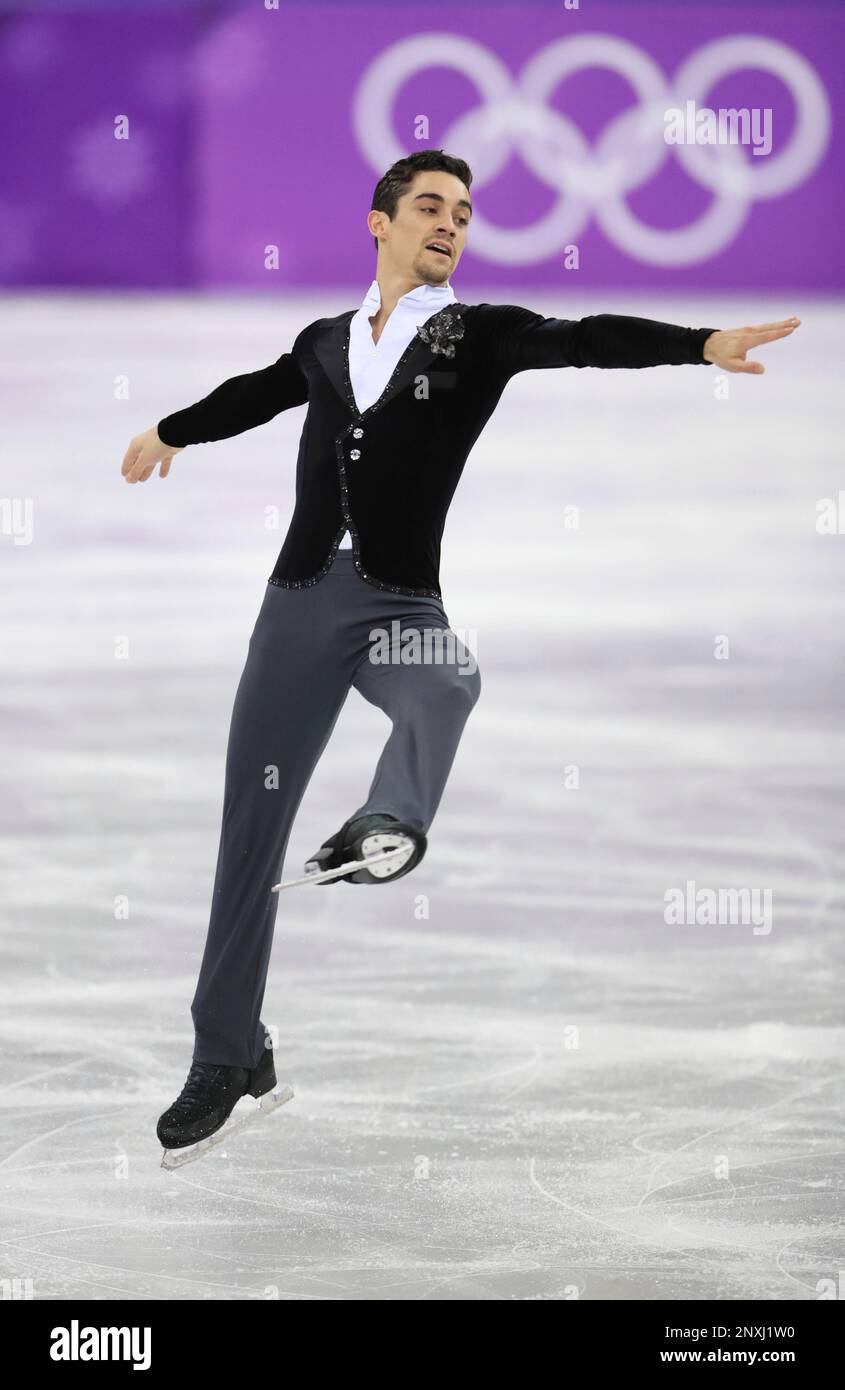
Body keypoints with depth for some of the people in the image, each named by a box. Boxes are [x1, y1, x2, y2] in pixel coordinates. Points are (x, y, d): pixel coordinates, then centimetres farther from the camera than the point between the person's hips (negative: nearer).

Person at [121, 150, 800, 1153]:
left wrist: (703, 344, -31)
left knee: (451, 693, -41)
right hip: (301, 601, 3)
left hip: (402, 611, -3)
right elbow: (251, 395, 33)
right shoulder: (324, 343, 13)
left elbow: (588, 340, -14)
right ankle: (227, 1056, 12)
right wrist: (170, 433, 52)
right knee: (251, 827, 4)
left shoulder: (479, 336, 3)